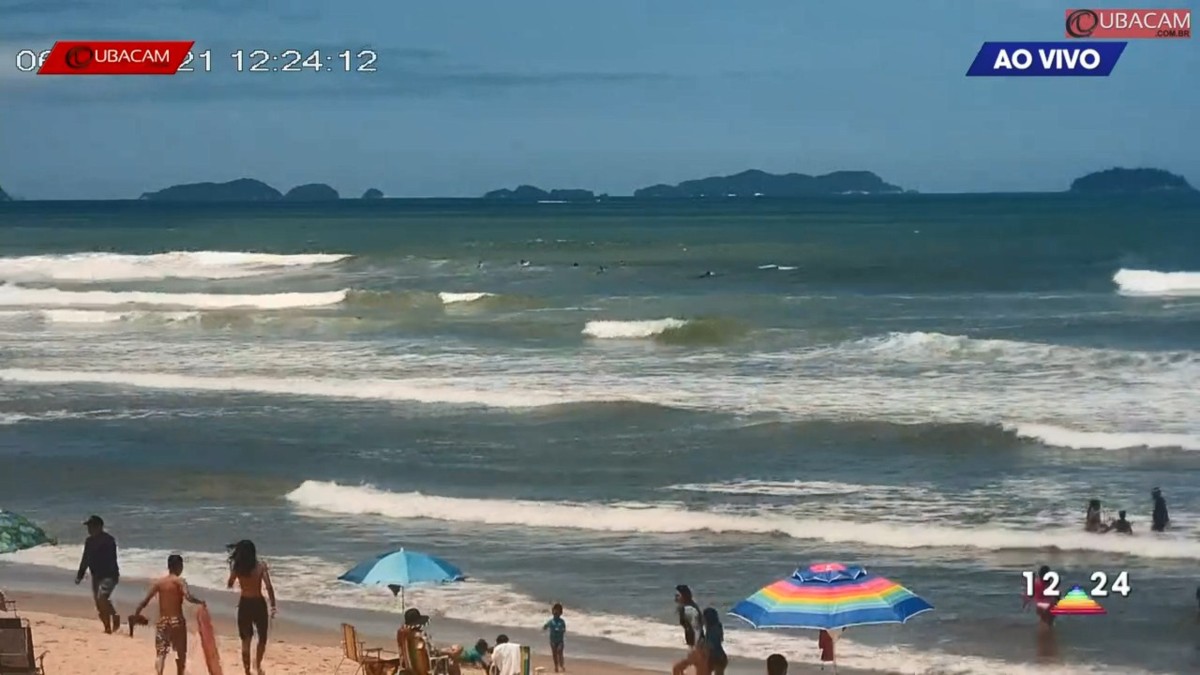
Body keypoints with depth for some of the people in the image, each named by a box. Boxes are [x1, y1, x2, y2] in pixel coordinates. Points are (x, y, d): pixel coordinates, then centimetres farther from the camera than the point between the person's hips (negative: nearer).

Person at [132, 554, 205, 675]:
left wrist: (136, 613, 10)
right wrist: (200, 602, -7)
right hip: (176, 621, -3)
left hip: (162, 621, 3)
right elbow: (188, 597, -23)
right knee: (180, 653, 12)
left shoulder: (159, 582, 5)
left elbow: (146, 600, 2)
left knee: (161, 653, 1)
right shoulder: (179, 581, -8)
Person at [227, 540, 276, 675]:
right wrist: (273, 606, -13)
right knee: (262, 637, 20)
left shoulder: (237, 567, -5)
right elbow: (269, 587, -17)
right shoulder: (260, 565, -11)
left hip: (244, 604, 2)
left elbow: (229, 585, 11)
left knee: (246, 640, 11)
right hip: (258, 603, -2)